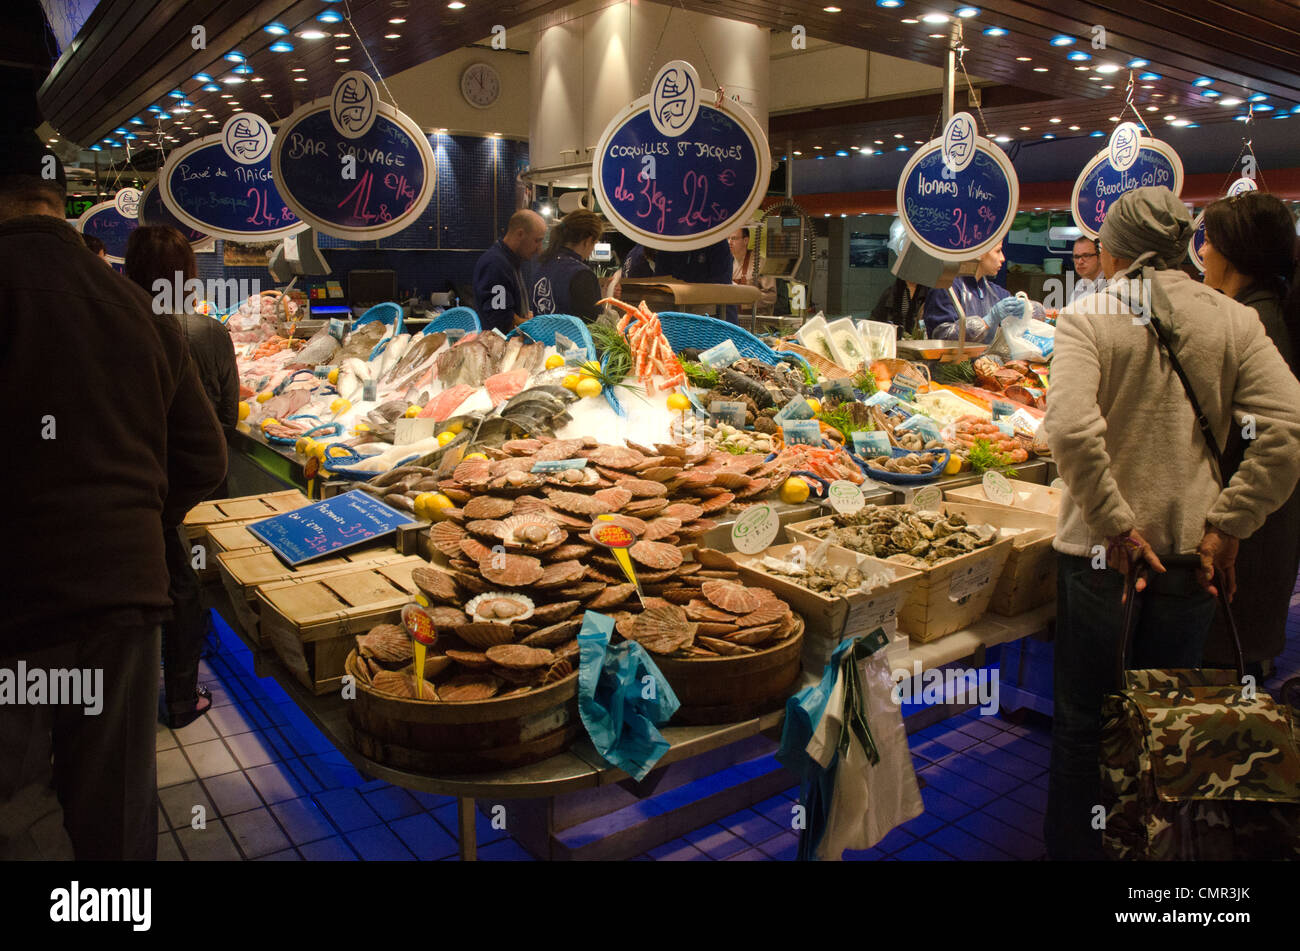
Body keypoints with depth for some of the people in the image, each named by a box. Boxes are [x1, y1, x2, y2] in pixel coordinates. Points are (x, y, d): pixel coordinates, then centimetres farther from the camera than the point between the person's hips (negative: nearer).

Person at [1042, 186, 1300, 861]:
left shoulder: (1087, 315, -9)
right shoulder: (1232, 318, 0)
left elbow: (1070, 428, -24)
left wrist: (1116, 525, -16)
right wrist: (1227, 526, -6)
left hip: (1103, 548, -3)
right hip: (1192, 547, 3)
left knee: (1081, 720, 13)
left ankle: (1072, 845, 28)